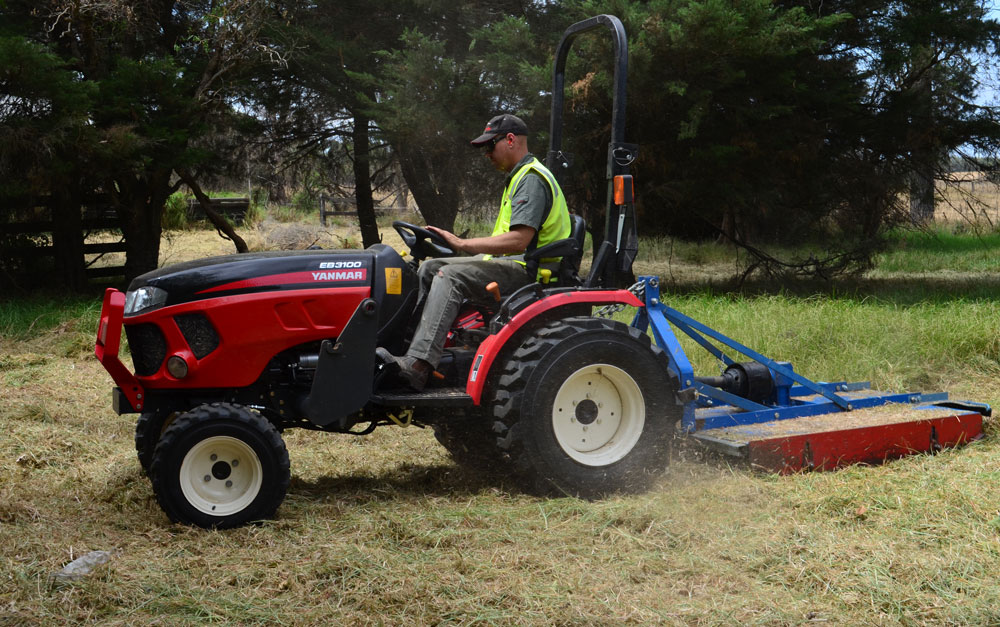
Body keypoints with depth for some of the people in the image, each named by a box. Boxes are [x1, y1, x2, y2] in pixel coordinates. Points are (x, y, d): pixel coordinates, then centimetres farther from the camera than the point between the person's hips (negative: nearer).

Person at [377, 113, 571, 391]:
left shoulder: (532, 179, -14)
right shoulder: (518, 177, 21)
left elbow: (518, 241, -26)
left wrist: (462, 244, -23)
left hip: (528, 271, -11)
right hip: (509, 263, 11)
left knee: (450, 277, -27)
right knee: (430, 268, 5)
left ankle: (416, 365, -37)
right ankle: (409, 338, -5)